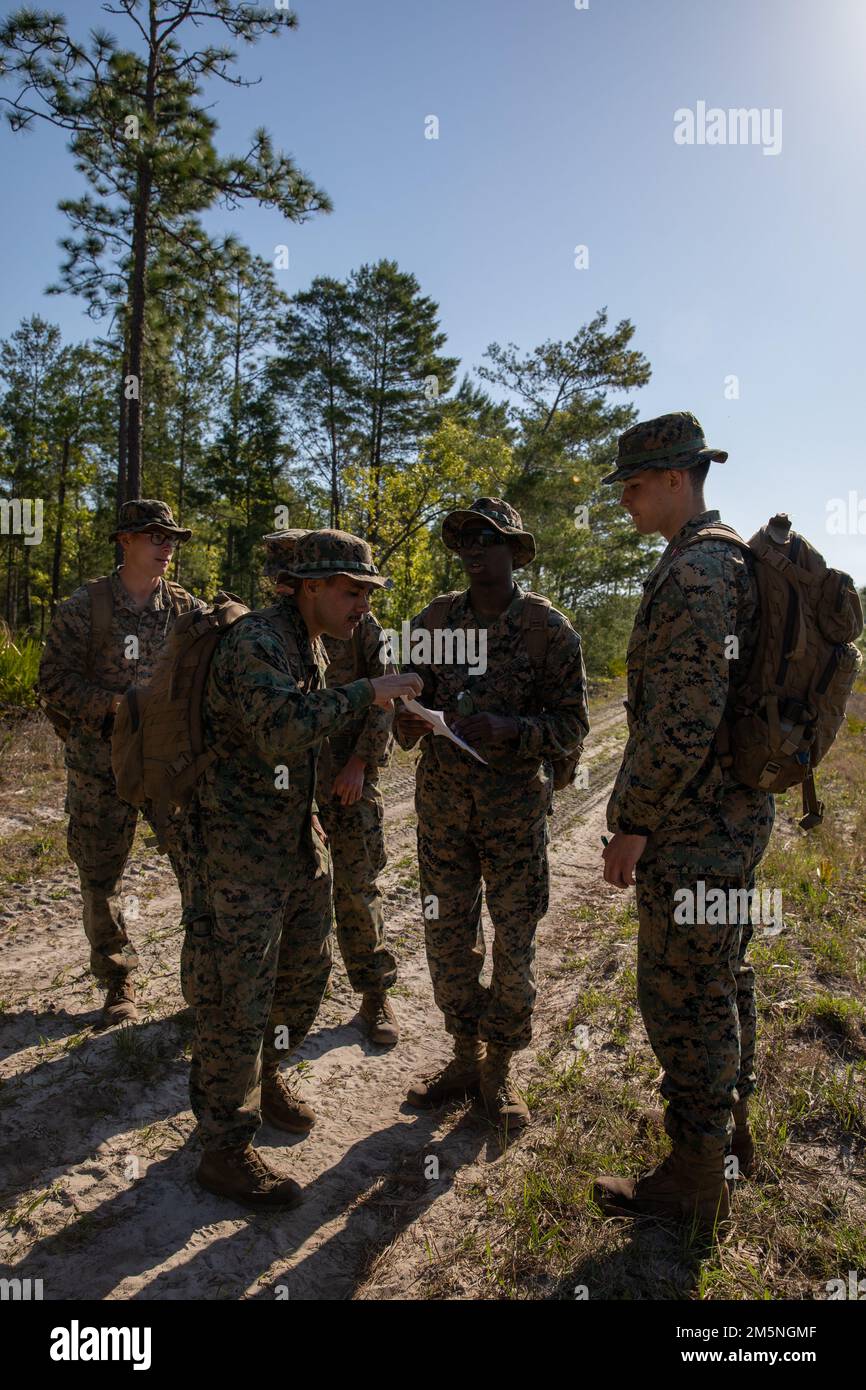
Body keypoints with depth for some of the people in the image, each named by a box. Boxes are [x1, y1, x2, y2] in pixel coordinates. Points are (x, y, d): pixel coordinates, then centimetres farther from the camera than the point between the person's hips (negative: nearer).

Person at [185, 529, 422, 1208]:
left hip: (300, 838, 9)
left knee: (307, 972, 18)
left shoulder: (314, 646, 10)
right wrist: (365, 693, -29)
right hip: (244, 845, -9)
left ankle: (264, 1077, 41)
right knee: (241, 996, 0)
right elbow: (281, 730, -36)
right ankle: (226, 1148, 16)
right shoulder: (256, 640, -20)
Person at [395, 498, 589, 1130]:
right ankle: (466, 1056, 33)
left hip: (516, 809, -3)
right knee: (448, 937, 12)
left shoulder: (549, 627, -6)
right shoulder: (435, 619, 5)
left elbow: (572, 725, -6)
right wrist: (410, 719, -12)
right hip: (442, 803, 3)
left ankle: (499, 1070, 28)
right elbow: (411, 698, 12)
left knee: (514, 943, 7)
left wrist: (509, 730, -24)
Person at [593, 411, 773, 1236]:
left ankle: (694, 1181, 20)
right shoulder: (732, 562, 13)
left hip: (692, 826, -10)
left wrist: (631, 823, -18)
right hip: (734, 812, 10)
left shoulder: (693, 572, -20)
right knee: (720, 979, 21)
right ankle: (728, 1131, 38)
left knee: (682, 994, 3)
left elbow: (684, 719, -26)